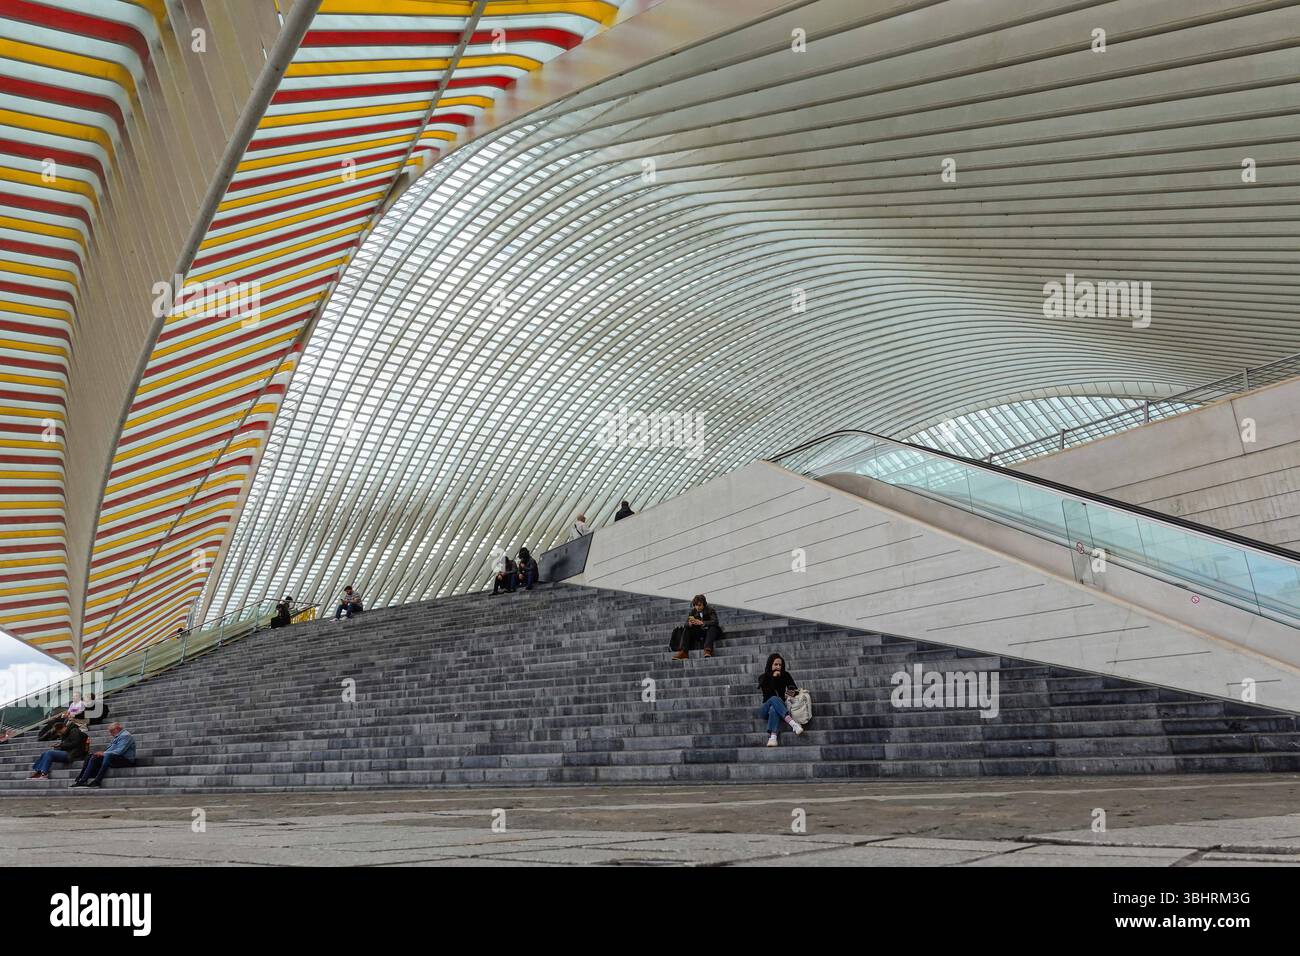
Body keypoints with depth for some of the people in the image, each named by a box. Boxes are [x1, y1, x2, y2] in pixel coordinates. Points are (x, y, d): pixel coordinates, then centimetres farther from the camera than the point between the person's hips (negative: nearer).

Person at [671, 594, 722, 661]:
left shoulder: (710, 610, -8)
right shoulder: (693, 611, 3)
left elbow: (715, 622, -24)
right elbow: (686, 624, -4)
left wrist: (702, 623, -37)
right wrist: (690, 624, -30)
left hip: (710, 632, -4)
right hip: (699, 633, 4)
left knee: (712, 628, -34)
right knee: (686, 630, -14)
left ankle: (708, 650, -48)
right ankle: (683, 652, -29)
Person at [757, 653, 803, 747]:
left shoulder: (785, 675, 7)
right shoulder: (763, 678, 3)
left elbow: (794, 689, 3)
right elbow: (768, 694, -12)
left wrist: (793, 692, -21)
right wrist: (773, 678, -15)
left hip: (780, 706, 1)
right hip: (765, 710, -1)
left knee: (773, 709, -38)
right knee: (774, 699, -35)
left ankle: (772, 737, -60)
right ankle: (793, 723, -54)